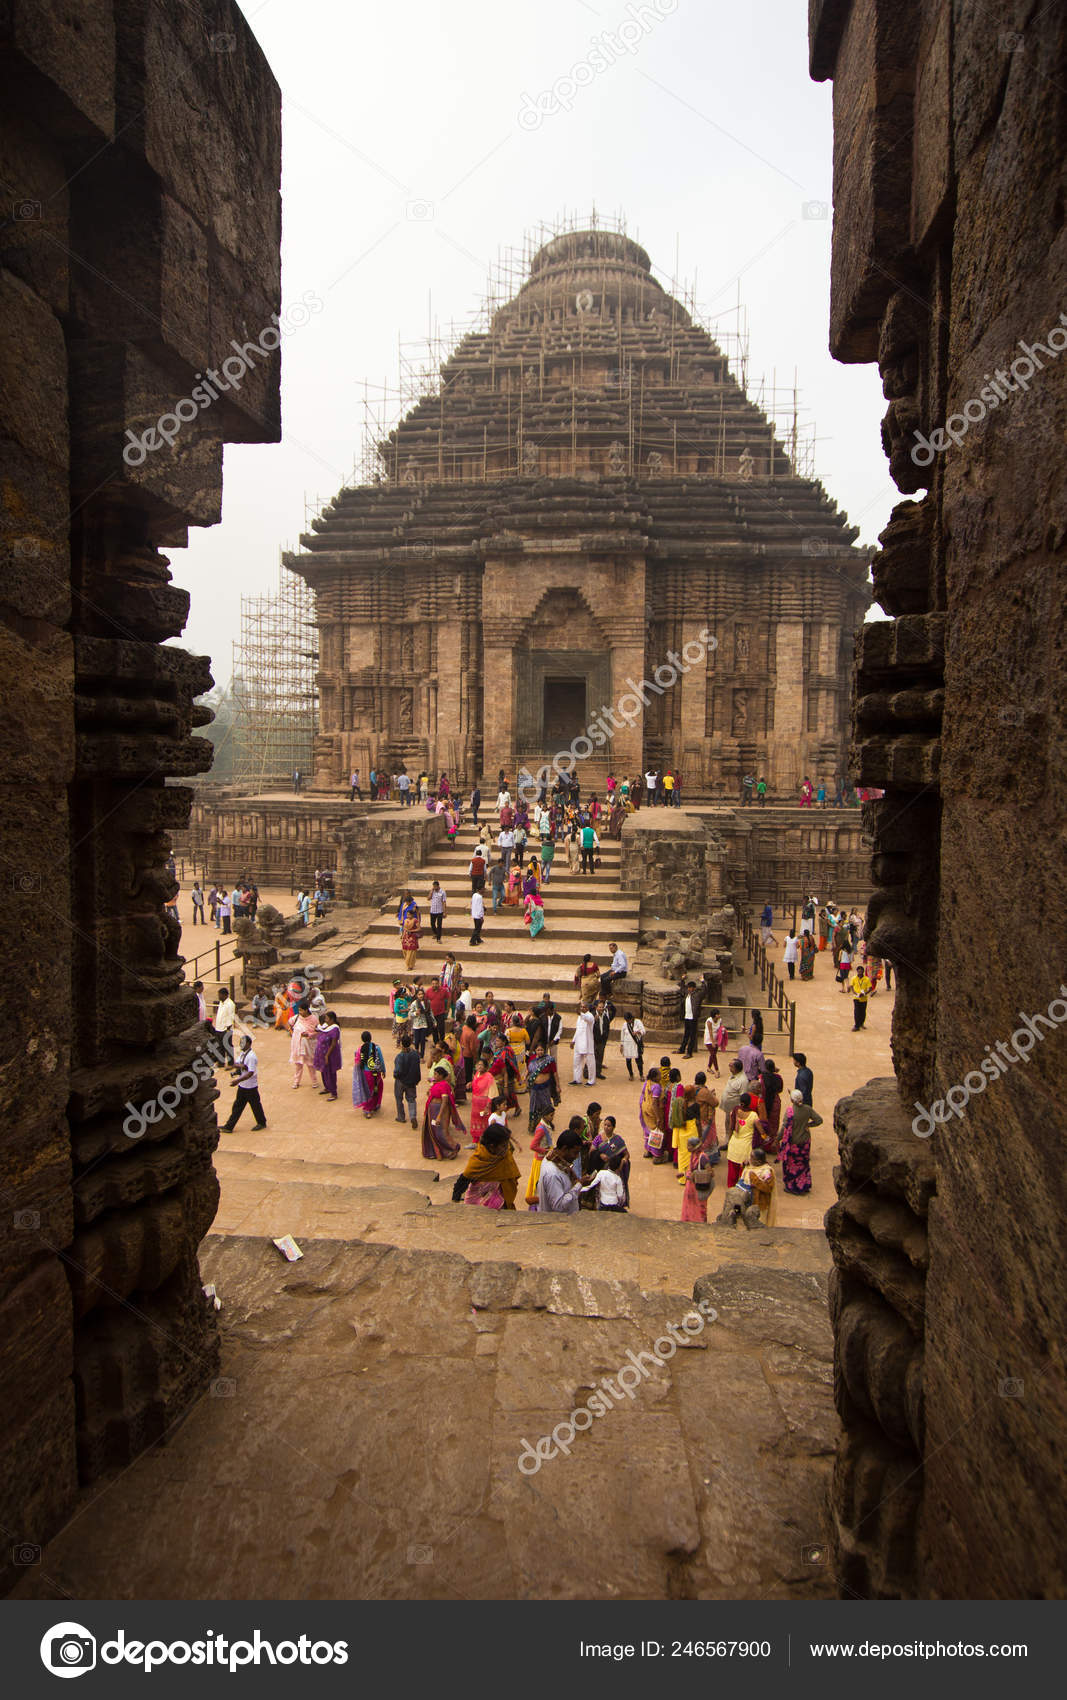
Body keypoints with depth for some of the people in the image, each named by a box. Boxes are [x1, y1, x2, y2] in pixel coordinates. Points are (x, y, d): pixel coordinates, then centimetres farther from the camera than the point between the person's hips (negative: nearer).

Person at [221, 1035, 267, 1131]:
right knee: (237, 1105, 12)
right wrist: (241, 1066, -20)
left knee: (255, 1105, 9)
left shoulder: (251, 1056, -23)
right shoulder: (241, 1053, 5)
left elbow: (250, 1073, -26)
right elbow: (236, 1064, 2)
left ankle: (261, 1123, 28)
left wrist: (238, 1080, -31)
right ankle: (229, 1126, 16)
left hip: (250, 1087, -8)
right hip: (242, 1085, 8)